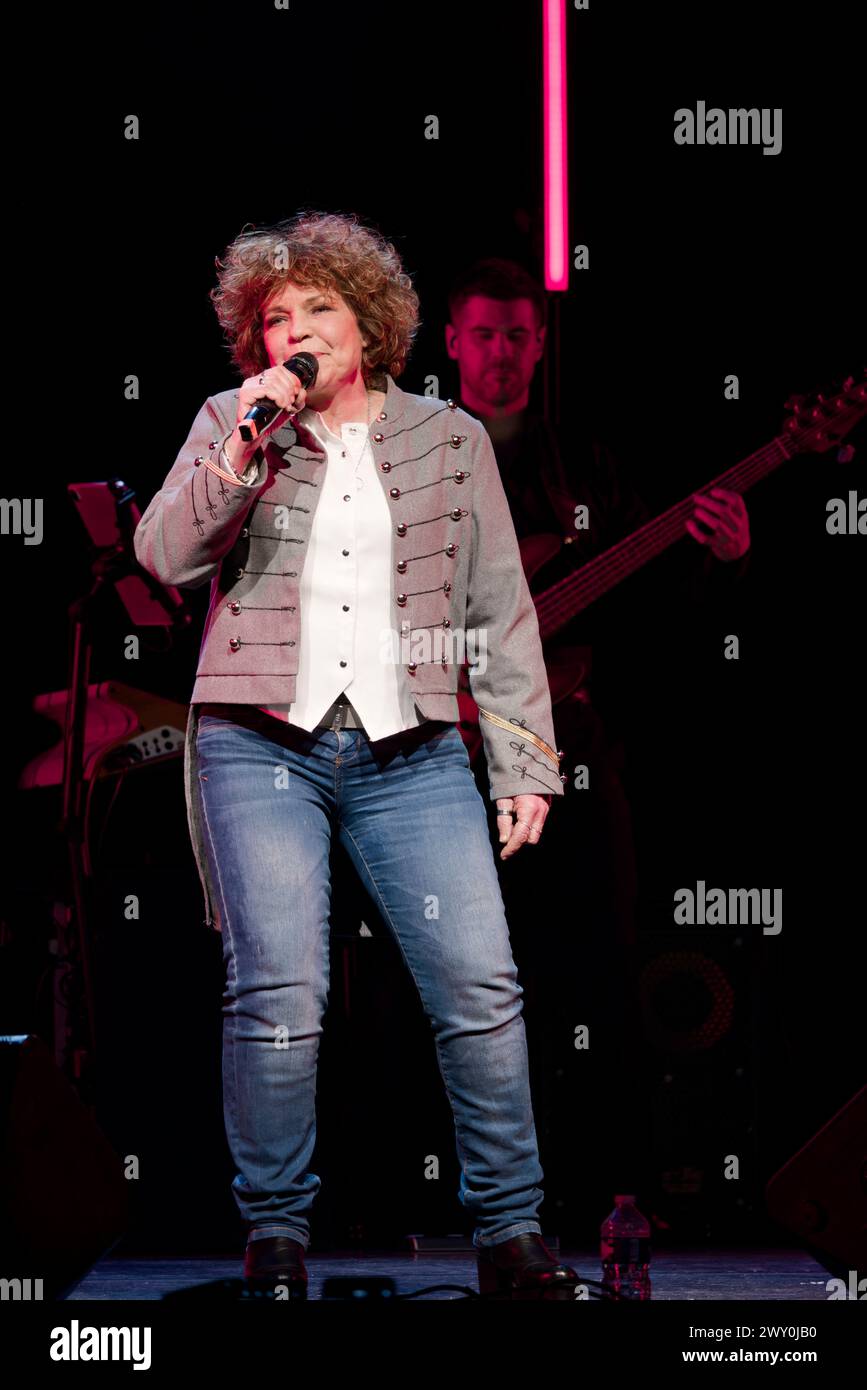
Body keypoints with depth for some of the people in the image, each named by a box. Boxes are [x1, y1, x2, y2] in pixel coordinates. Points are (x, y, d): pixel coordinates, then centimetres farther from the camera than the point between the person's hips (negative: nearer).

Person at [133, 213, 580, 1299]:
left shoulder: (450, 439, 12)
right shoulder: (230, 425, 11)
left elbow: (501, 612, 12)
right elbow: (165, 557, -1)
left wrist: (525, 761, 7)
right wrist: (242, 451, -12)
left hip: (410, 753, 1)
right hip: (260, 747, -1)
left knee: (482, 987, -8)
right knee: (279, 995, -11)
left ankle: (510, 1231, 3)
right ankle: (276, 1232, 4)